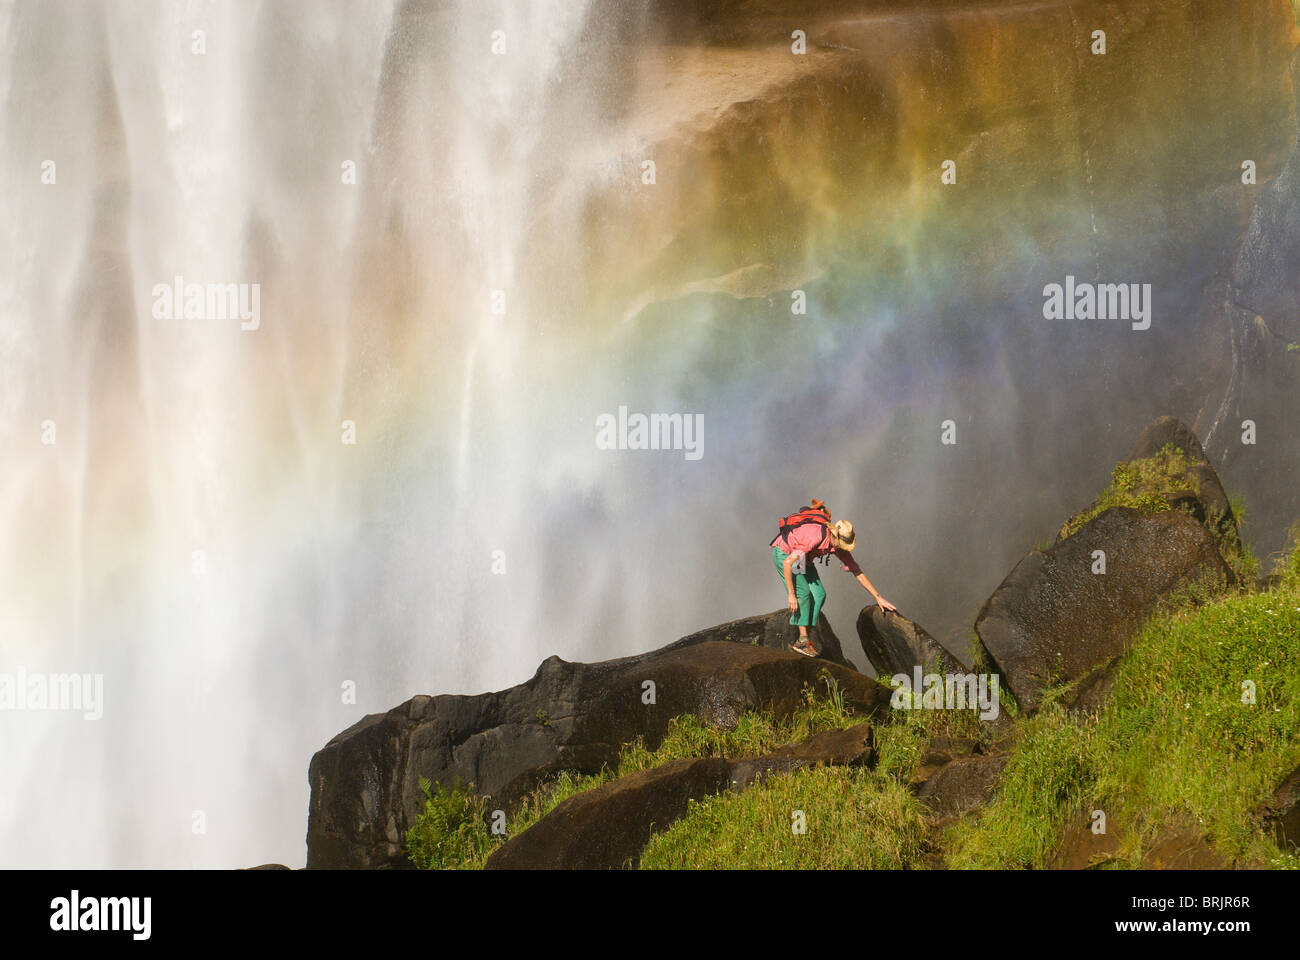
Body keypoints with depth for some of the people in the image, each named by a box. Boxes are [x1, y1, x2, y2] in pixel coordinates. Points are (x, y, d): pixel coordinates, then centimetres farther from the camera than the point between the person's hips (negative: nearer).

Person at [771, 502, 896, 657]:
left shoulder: (839, 544, -16)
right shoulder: (815, 537, -40)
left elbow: (857, 571, -6)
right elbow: (787, 563, -38)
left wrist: (879, 598, -7)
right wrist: (791, 594, -36)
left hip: (801, 559, 7)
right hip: (783, 554, -7)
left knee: (819, 595, -7)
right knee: (802, 590, -24)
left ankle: (804, 639, -3)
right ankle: (803, 640, -22)